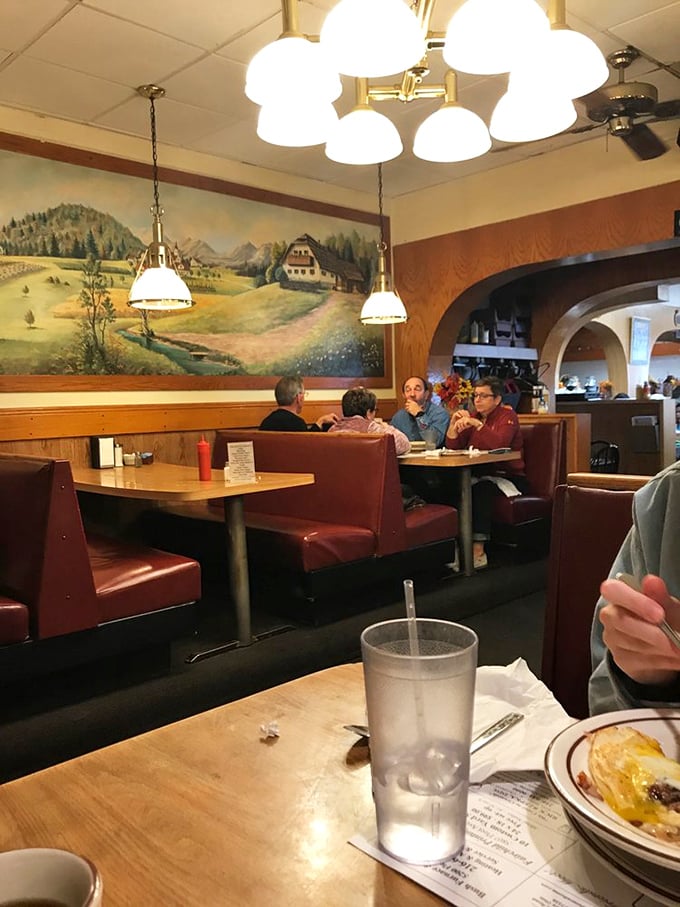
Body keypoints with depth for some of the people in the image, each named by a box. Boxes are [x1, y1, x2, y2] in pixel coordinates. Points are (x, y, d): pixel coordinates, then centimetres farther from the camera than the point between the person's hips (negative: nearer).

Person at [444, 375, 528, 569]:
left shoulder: (507, 415, -4)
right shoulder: (473, 416, 13)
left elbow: (499, 443, -25)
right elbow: (453, 447, 6)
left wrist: (477, 424, -30)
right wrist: (454, 423, -9)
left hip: (508, 478, -5)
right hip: (481, 476, 5)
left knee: (481, 489, -36)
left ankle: (478, 551, -34)